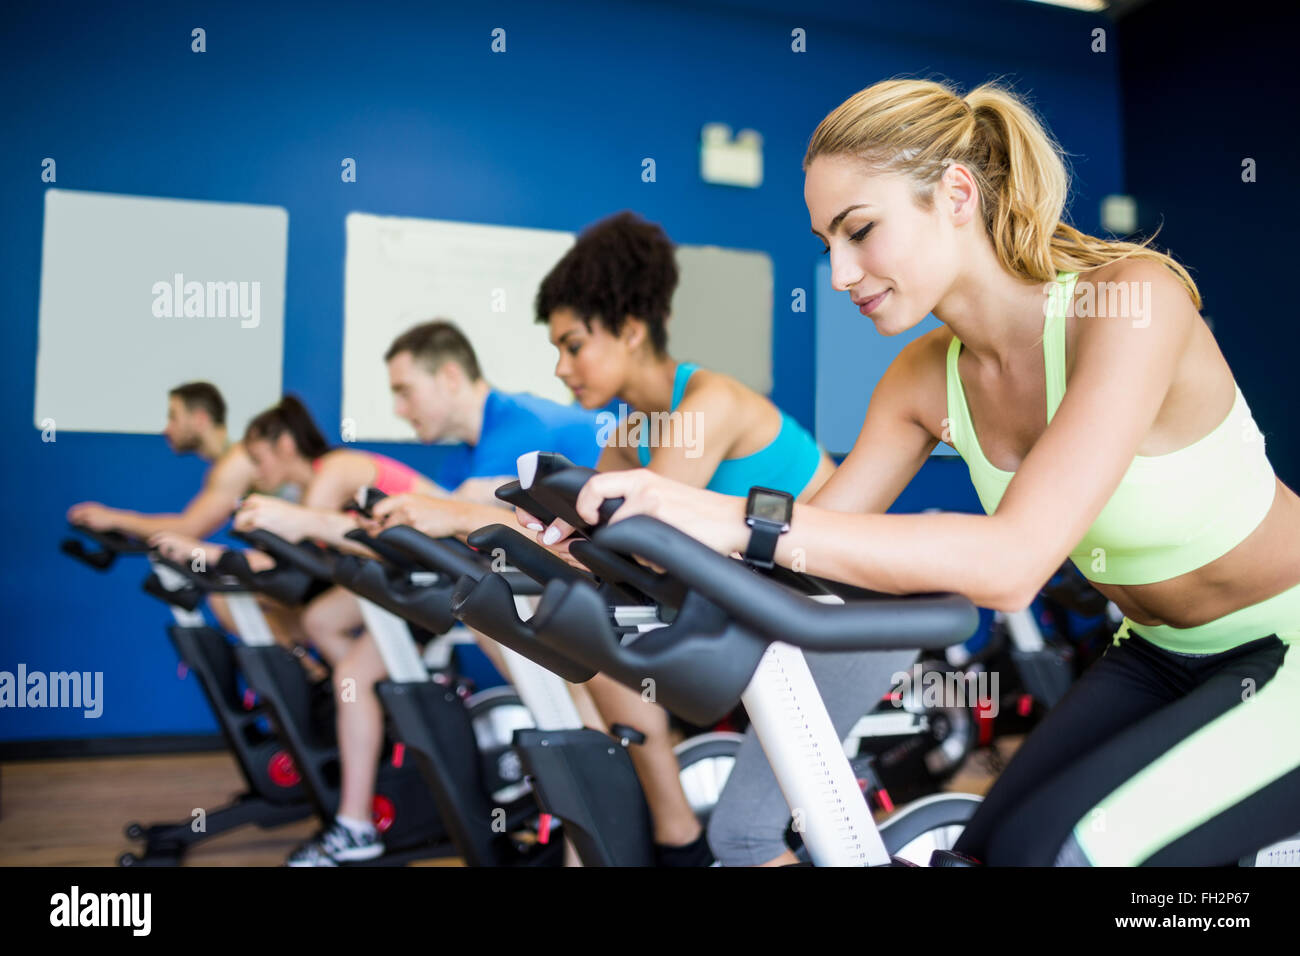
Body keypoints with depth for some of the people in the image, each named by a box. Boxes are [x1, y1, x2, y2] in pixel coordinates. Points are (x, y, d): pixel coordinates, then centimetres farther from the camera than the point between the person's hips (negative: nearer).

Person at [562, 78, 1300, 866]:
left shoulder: (1136, 299, -29)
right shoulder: (927, 380, -8)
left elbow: (1012, 560, -41)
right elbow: (816, 535, -5)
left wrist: (742, 521, -47)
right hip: (1158, 656, 6)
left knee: (1046, 848, -20)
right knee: (986, 846, 0)